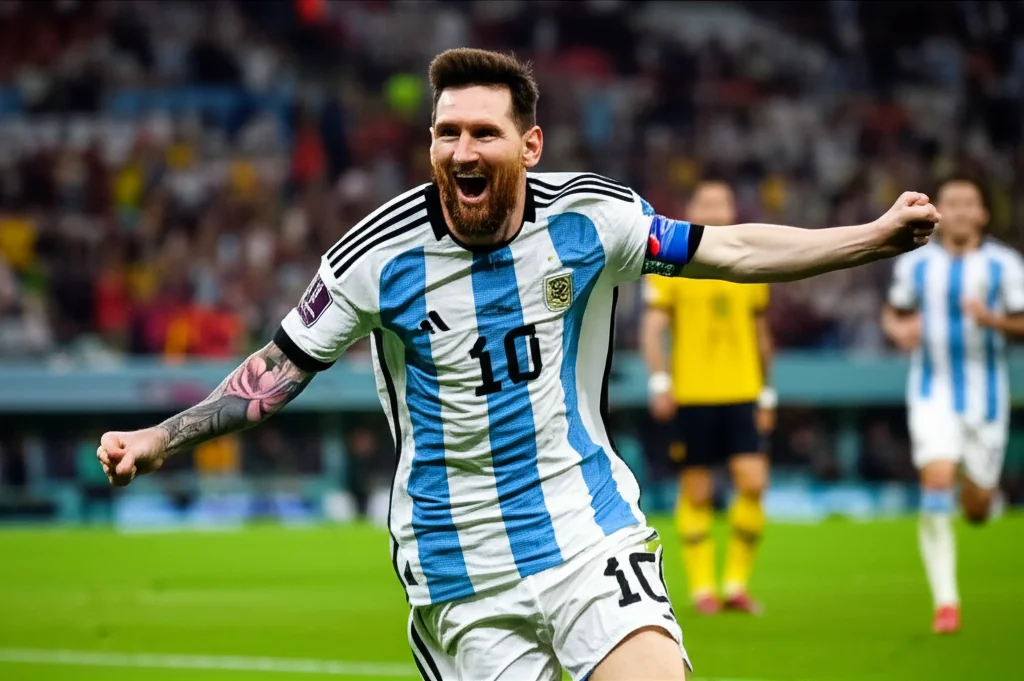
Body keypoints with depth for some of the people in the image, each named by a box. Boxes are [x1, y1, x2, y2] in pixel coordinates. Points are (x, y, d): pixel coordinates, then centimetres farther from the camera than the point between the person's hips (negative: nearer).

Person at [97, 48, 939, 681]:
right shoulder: (381, 256, -9)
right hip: (460, 572, -1)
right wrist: (162, 440, -8)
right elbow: (281, 367, 0)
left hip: (589, 530, 1)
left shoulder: (589, 217, -5)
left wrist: (876, 237, 2)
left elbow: (732, 249, 5)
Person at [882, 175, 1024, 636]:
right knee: (937, 481, -20)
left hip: (985, 395, 0)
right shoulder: (915, 264, 2)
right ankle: (945, 602, -17)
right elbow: (894, 313, 16)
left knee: (976, 509, 7)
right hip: (932, 394, 0)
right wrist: (899, 329, -7)